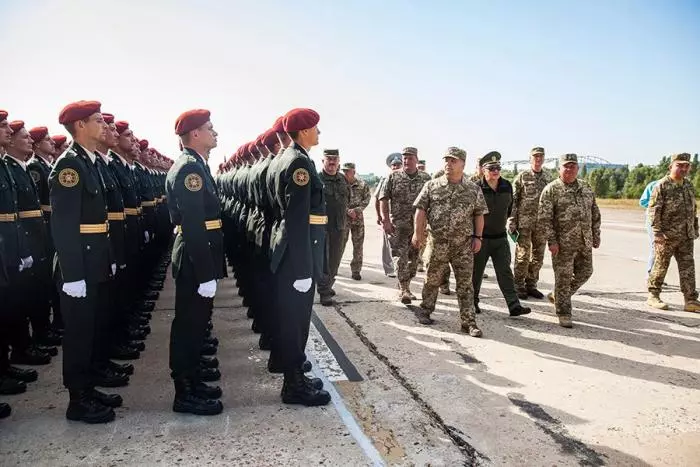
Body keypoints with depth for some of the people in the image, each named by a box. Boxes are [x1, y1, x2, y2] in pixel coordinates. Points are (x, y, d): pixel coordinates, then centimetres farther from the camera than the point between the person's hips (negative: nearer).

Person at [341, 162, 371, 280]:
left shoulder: (362, 184, 3)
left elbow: (367, 199, 2)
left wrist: (356, 210, -12)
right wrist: (348, 211, -16)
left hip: (358, 218, 2)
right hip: (343, 217, -1)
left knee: (358, 245, 3)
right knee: (340, 244, 1)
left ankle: (356, 270, 13)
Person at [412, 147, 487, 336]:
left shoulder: (473, 189, 5)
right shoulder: (432, 186, 2)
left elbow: (479, 214, 8)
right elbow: (421, 209, 0)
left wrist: (477, 236, 0)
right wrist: (418, 232, -9)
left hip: (464, 244, 1)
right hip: (437, 242, 0)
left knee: (465, 284, 2)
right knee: (432, 279, 12)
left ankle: (469, 322, 8)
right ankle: (425, 311, 30)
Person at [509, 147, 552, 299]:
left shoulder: (548, 177, 11)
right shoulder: (521, 177, -3)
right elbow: (512, 201, -5)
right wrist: (511, 222, -11)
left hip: (542, 223, 5)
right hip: (524, 222, -5)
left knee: (538, 255, 9)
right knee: (523, 255, -2)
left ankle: (531, 285, 21)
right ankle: (519, 287, 9)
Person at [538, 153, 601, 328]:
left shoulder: (586, 188, 12)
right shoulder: (551, 190, -7)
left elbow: (595, 214, 17)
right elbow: (544, 217, -11)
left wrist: (596, 236, 12)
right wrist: (551, 240, -15)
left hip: (585, 242, 6)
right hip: (563, 243, -6)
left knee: (585, 272, 14)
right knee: (563, 278, 0)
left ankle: (557, 296, 33)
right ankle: (564, 314, 12)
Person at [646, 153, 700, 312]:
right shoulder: (662, 185, -9)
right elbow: (654, 209, -13)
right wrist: (657, 231, -19)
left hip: (686, 236, 7)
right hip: (667, 235, -6)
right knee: (661, 266, 2)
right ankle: (653, 296, 14)